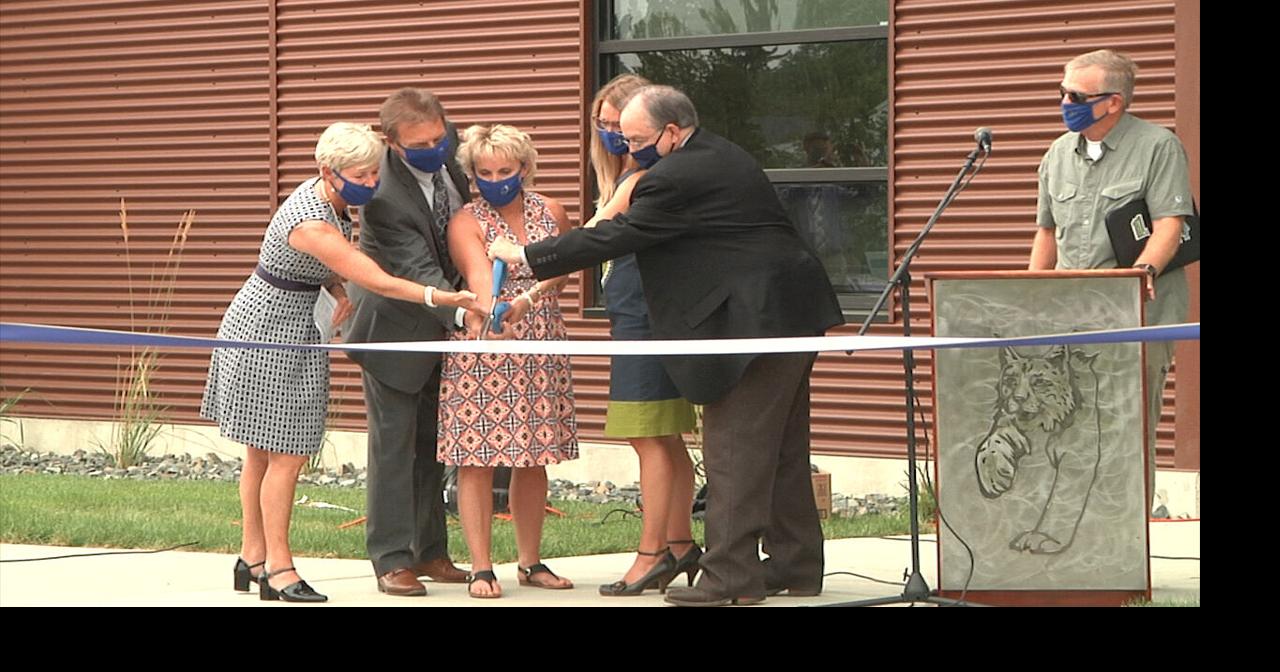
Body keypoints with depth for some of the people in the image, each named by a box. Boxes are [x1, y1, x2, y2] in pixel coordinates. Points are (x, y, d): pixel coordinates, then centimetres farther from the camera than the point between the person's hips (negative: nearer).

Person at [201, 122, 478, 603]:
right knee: (286, 453, -7)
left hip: (295, 328, 9)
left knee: (263, 448, 13)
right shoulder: (310, 224, -29)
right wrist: (441, 297, -37)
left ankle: (252, 558, 19)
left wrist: (339, 290, -2)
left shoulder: (328, 198, 0)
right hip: (268, 333, -9)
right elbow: (375, 281, -33)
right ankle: (278, 568, -3)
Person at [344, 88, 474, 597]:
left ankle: (430, 553, 20)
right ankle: (392, 560, 2)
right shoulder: (383, 197, -32)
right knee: (393, 441, -3)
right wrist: (463, 313, -50)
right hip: (395, 327, -7)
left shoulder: (447, 142, -12)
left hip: (439, 321, 7)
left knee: (431, 442, 13)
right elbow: (418, 275, -37)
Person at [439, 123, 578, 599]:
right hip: (481, 351, -4)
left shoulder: (550, 212, 7)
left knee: (534, 458, 8)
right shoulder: (466, 222, -6)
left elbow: (563, 270, 11)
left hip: (542, 351, 4)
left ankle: (530, 561, 17)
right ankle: (481, 567, -2)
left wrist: (527, 298, -9)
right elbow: (479, 275, -22)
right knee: (478, 460, -6)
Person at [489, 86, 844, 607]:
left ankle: (729, 577, -5)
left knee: (733, 453, -6)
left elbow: (615, 237, -14)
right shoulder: (724, 157, 15)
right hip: (796, 314, 10)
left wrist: (526, 255, -6)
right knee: (782, 449, 16)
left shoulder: (676, 177, -16)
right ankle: (796, 566, 23)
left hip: (756, 323, -10)